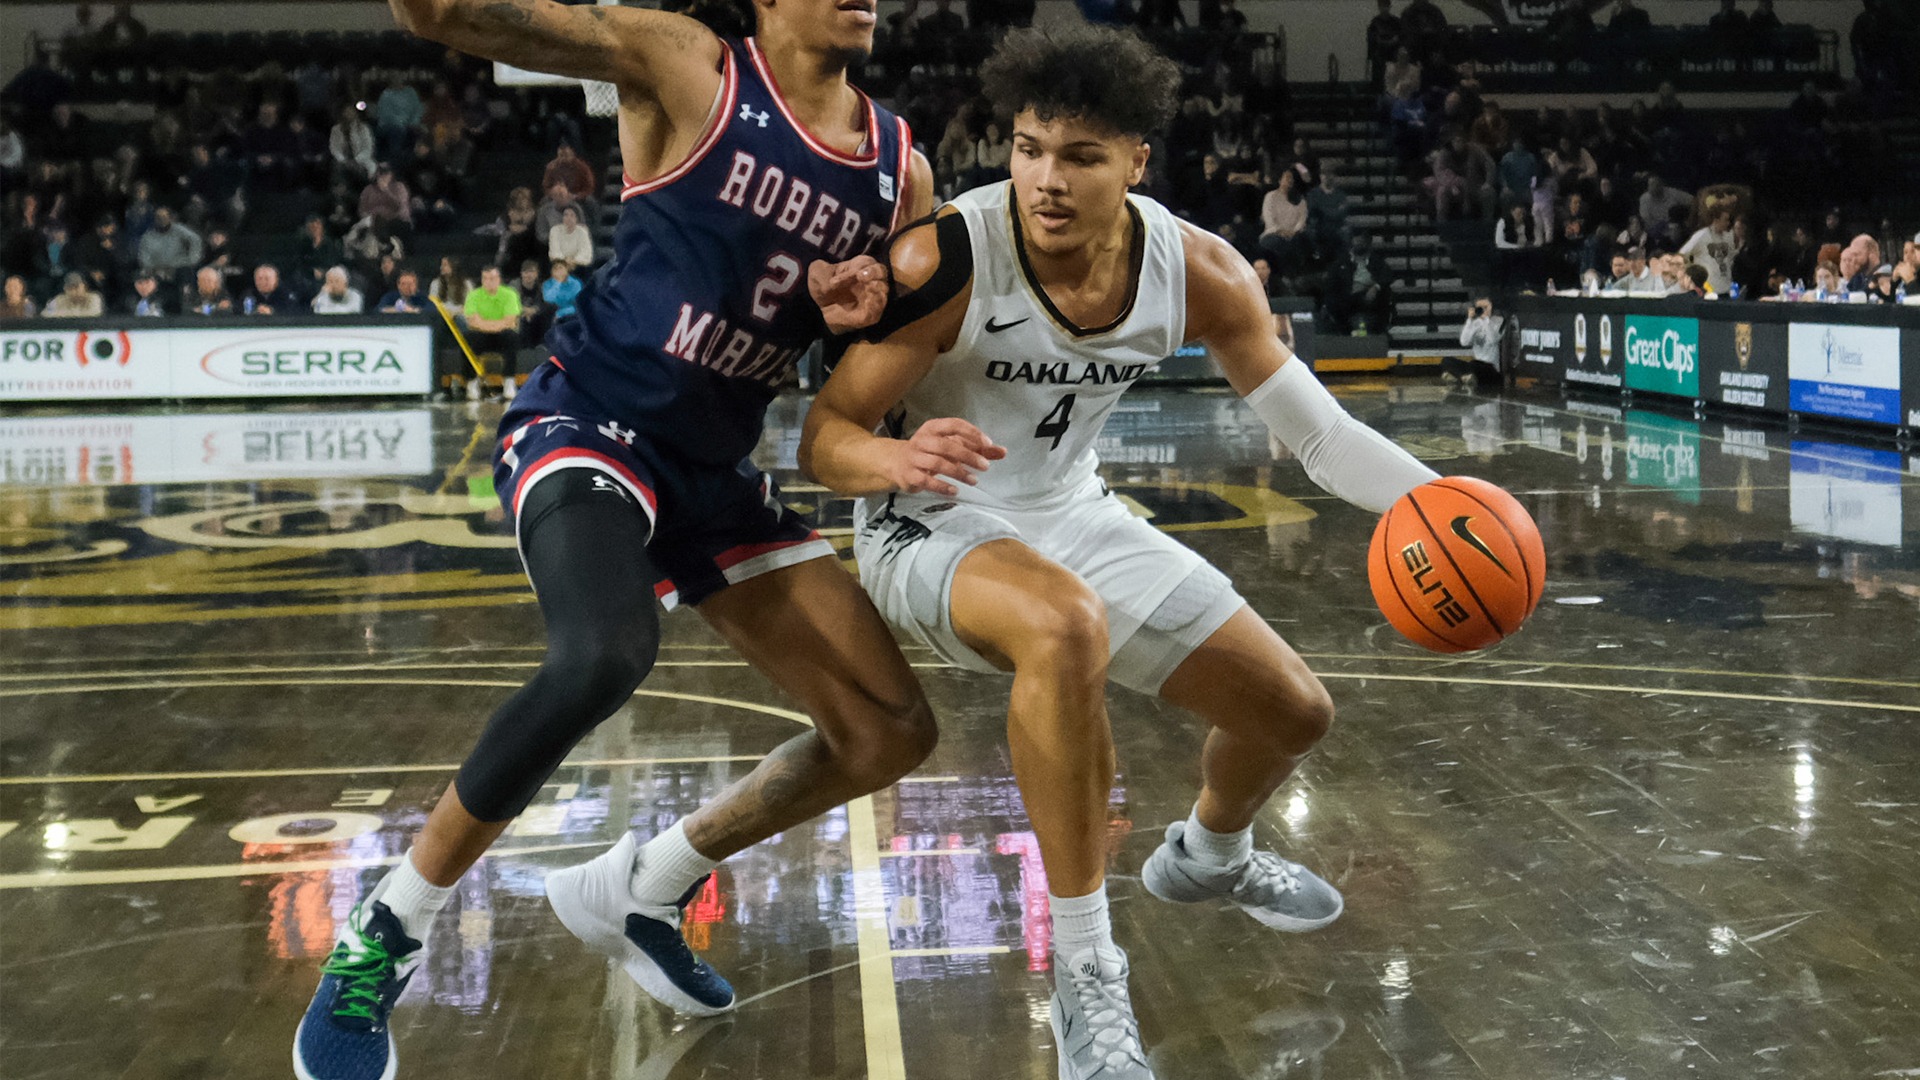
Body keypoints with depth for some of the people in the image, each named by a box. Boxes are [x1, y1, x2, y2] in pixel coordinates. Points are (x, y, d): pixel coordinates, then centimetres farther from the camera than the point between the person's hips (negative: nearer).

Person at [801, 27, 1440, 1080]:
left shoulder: (1198, 271, -14)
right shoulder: (947, 260, -28)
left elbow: (1317, 430, -8)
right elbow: (823, 440, -23)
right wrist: (899, 459, -46)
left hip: (1073, 516, 6)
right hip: (931, 528, -6)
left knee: (1292, 710, 10)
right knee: (1069, 627, -42)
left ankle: (1207, 858, 47)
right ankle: (1084, 973, -26)